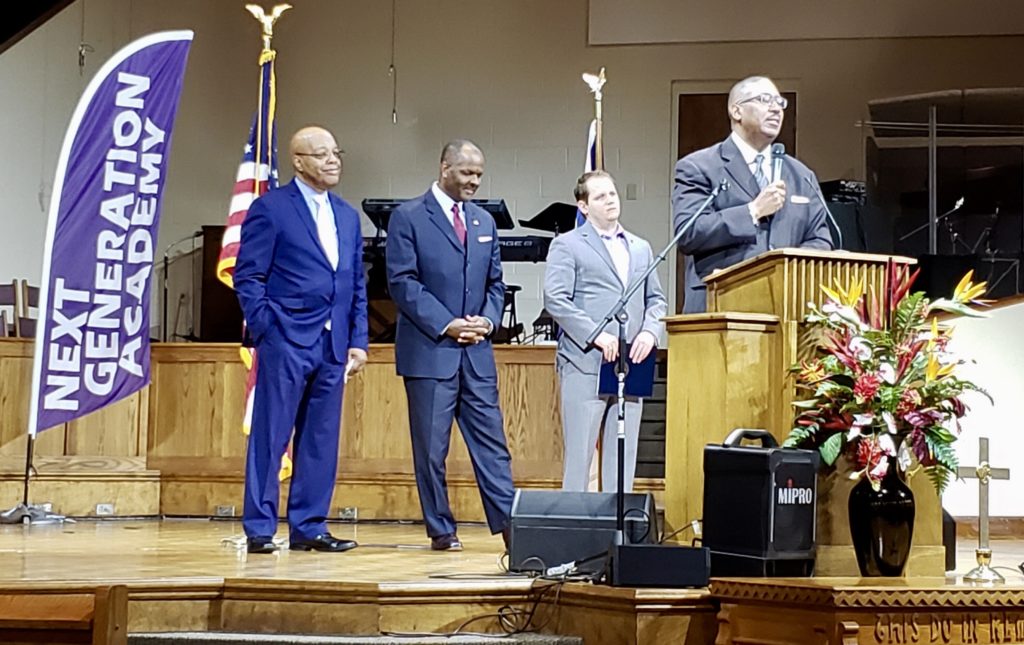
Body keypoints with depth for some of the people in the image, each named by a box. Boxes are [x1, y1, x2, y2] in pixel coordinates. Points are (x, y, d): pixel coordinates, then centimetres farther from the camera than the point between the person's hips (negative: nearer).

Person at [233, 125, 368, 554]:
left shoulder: (348, 216, 17)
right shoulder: (270, 209, -2)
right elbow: (248, 277, -5)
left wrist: (358, 340, 9)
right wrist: (266, 333, -12)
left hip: (333, 345, 6)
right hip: (286, 342, -6)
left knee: (322, 441, 8)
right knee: (270, 438, -2)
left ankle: (309, 527, 15)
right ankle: (259, 530, 4)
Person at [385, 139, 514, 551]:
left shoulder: (484, 222, 15)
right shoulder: (408, 217, -3)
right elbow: (402, 282, -9)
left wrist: (488, 320, -2)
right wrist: (446, 325, -15)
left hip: (476, 351, 5)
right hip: (428, 350, -5)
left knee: (491, 441, 2)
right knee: (431, 446, 1)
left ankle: (508, 524, 3)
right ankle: (441, 530, 9)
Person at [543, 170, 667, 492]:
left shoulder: (641, 248, 19)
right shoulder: (567, 245, 2)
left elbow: (656, 299, 19)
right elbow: (556, 300, -8)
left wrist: (650, 332, -2)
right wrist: (596, 335, -16)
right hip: (585, 364, -5)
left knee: (624, 454, 7)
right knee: (579, 453, -3)